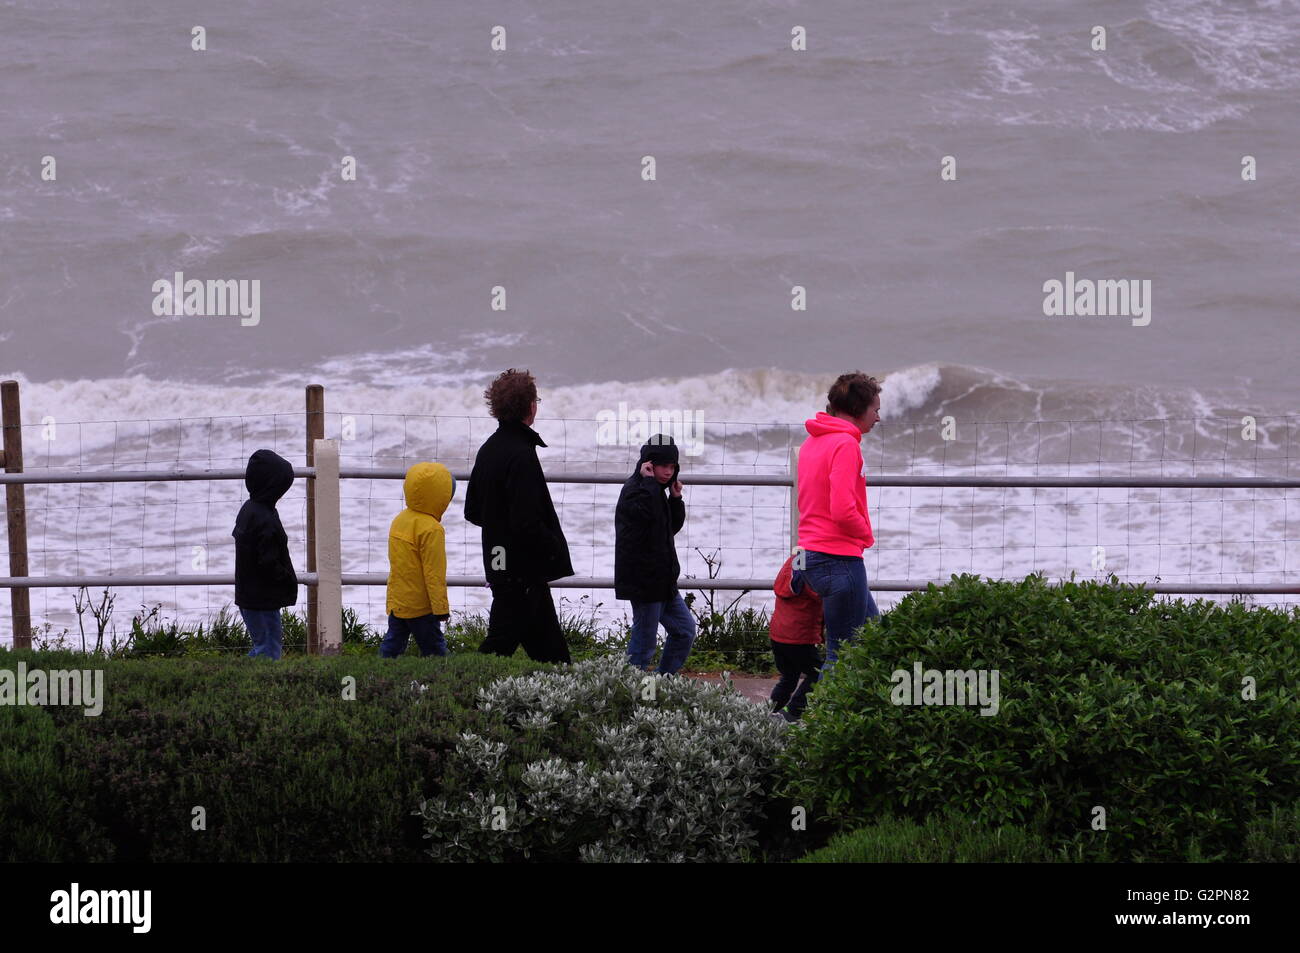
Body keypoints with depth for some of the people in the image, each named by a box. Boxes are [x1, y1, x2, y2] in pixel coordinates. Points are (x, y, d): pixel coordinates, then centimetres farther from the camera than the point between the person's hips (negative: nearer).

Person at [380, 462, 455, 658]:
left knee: (392, 644, 9)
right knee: (434, 648, -1)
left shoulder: (399, 520, 9)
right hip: (420, 604, -8)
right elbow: (434, 573, -19)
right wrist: (441, 607, -13)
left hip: (396, 601, 8)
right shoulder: (431, 529, -19)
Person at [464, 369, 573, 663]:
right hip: (522, 570, -10)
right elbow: (527, 525, -25)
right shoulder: (521, 455, -21)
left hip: (500, 566, 10)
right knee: (502, 641, -5)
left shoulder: (488, 449, 8)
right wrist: (556, 545, -9)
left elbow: (473, 512, 16)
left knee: (550, 648, 14)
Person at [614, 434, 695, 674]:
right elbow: (647, 512, -34)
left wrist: (676, 498, 9)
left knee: (685, 629, 15)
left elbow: (672, 526, 21)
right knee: (645, 639, -7)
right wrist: (649, 480, -23)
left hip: (663, 580, 10)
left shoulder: (656, 490, 16)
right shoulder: (634, 489, -13)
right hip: (644, 580, -10)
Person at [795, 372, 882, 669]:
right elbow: (843, 511, -24)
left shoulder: (812, 442, 15)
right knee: (843, 654, -5)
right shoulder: (846, 444, -15)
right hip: (840, 556, -10)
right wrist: (867, 535, -6)